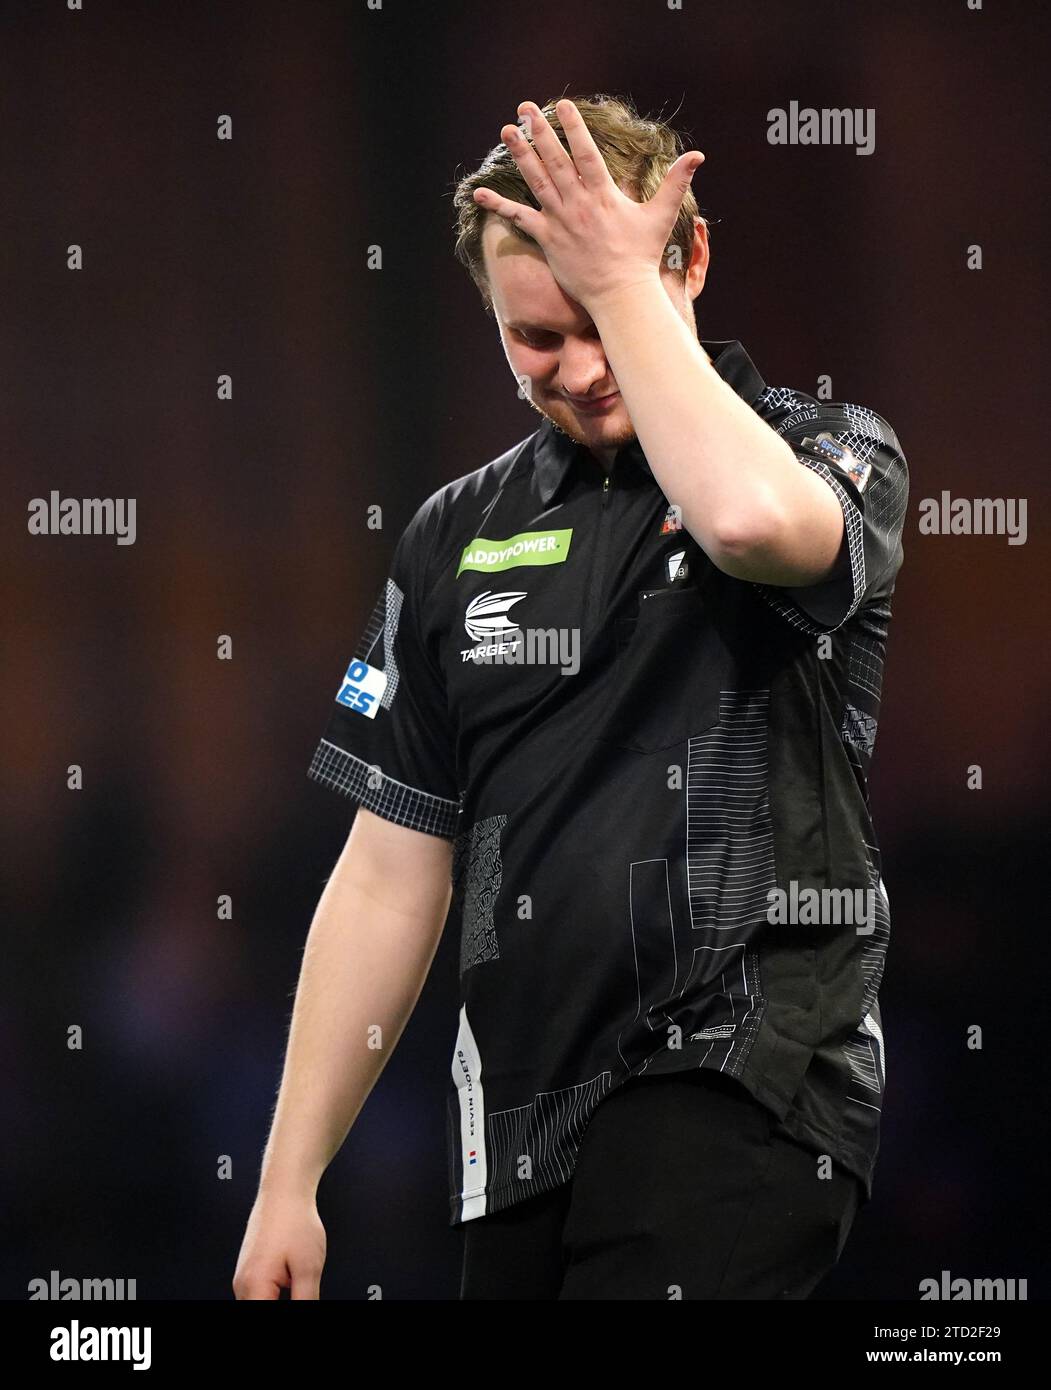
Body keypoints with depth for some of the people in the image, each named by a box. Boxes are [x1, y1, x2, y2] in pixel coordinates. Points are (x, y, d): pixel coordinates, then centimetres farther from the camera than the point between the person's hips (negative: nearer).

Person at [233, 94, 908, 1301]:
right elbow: (391, 881, 15)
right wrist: (289, 1180, 10)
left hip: (737, 1080, -5)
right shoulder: (460, 537, 13)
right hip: (521, 1131, 5)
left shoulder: (835, 455, 1)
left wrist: (623, 285, -12)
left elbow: (751, 518, -26)